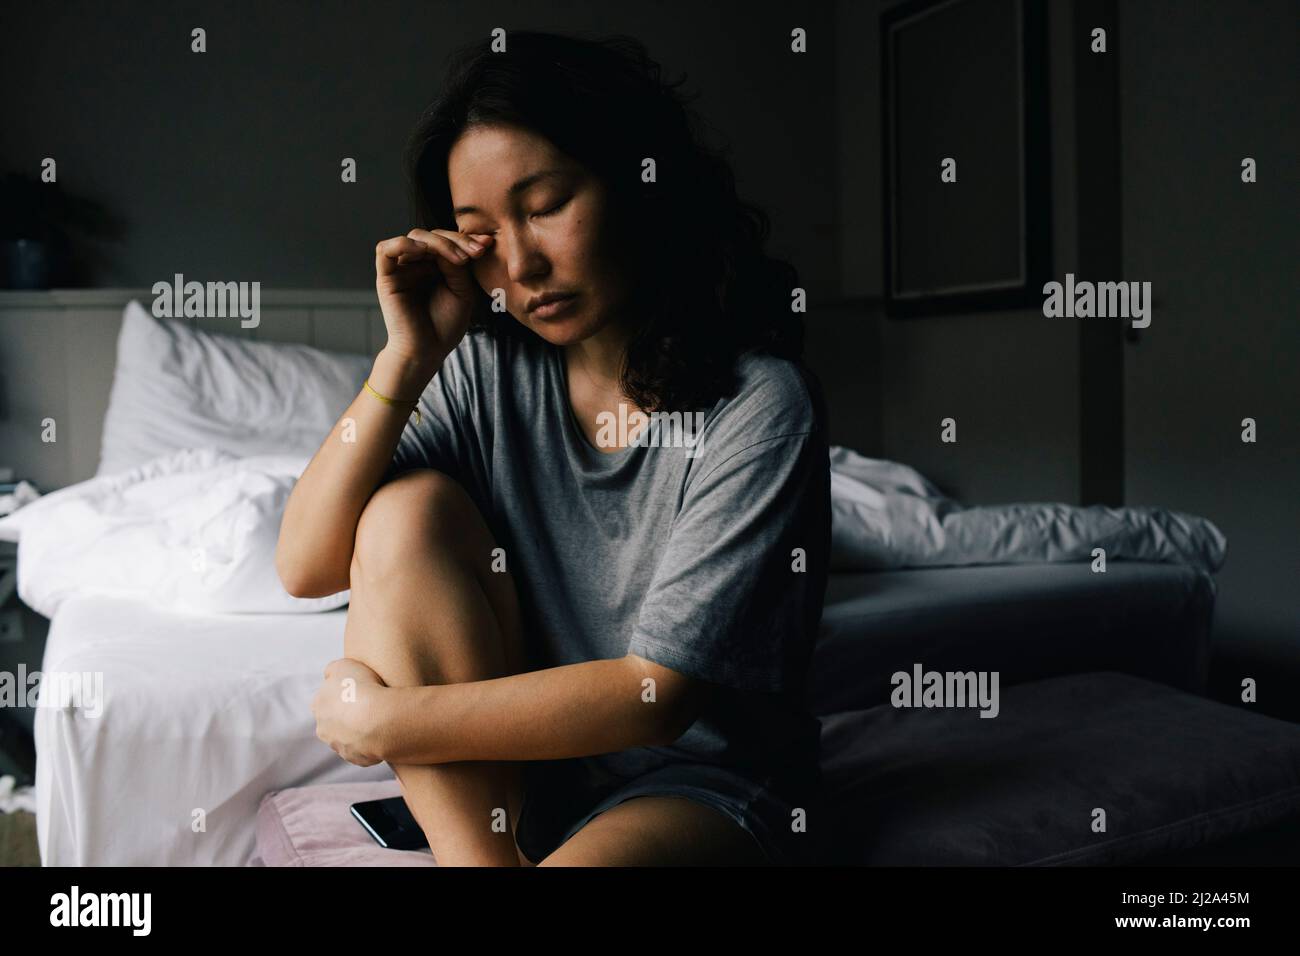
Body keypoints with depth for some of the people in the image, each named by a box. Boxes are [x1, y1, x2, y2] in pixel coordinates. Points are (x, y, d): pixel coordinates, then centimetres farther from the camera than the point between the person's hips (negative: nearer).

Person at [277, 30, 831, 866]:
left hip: (702, 780, -6)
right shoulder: (488, 371, -1)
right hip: (503, 774, 7)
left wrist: (386, 721, -16)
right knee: (405, 511, -18)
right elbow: (306, 566, -6)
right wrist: (408, 357, -14)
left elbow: (656, 694, -20)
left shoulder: (761, 403, -17)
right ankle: (485, 861, -15)